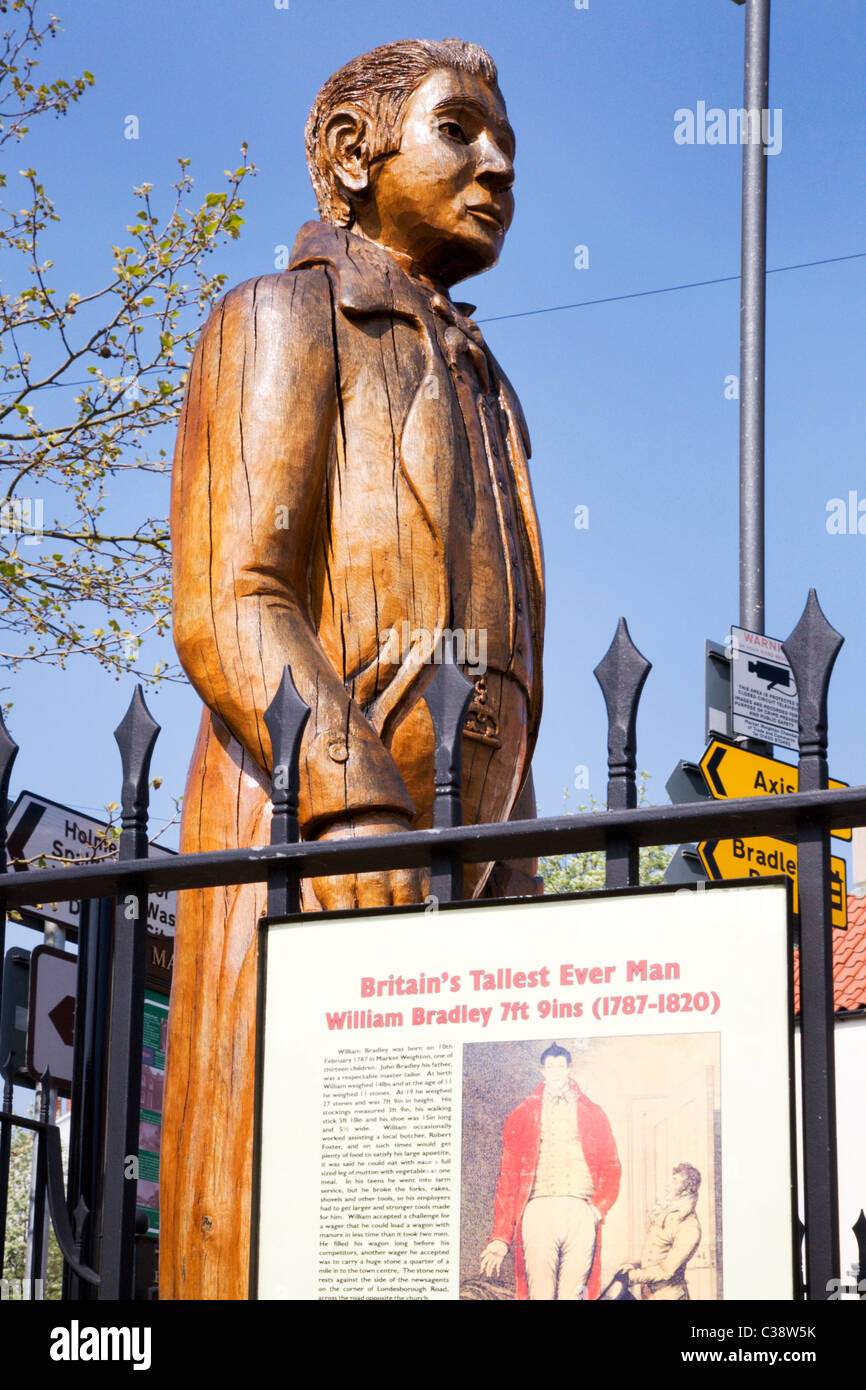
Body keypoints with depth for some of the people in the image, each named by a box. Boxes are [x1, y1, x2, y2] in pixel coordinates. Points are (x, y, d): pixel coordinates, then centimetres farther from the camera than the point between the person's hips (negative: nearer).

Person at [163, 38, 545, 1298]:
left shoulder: (481, 402, 30)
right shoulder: (284, 322, 6)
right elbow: (226, 607, -9)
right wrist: (350, 804, -25)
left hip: (451, 887, 8)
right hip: (309, 856, -7)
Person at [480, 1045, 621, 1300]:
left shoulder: (592, 1113, 21)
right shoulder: (522, 1115, 18)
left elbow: (611, 1168, 16)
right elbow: (508, 1176, 13)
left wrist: (598, 1207, -3)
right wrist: (500, 1237, 3)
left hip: (580, 1212, 1)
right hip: (538, 1211, -1)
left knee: (573, 1295, -8)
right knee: (540, 1294, -12)